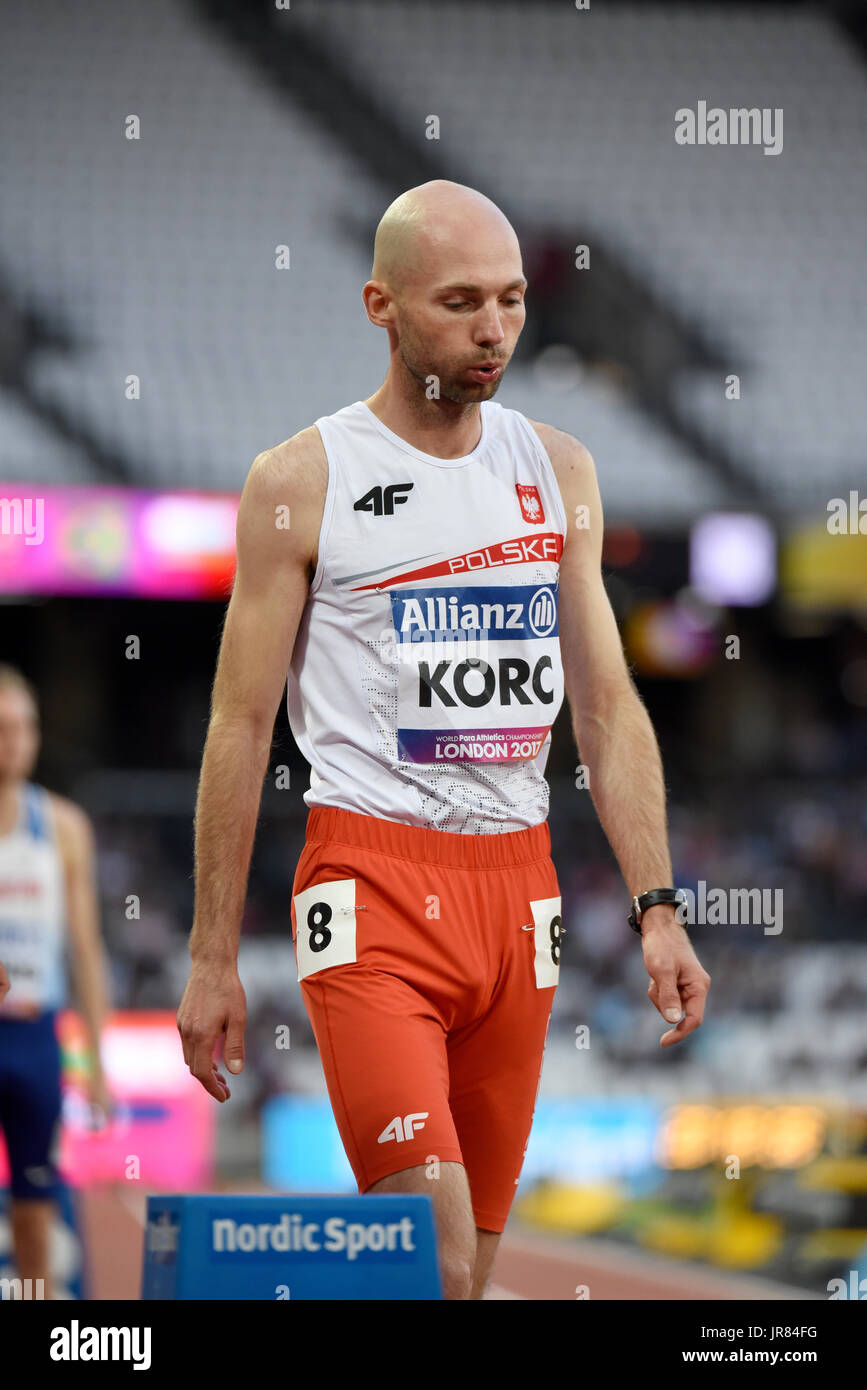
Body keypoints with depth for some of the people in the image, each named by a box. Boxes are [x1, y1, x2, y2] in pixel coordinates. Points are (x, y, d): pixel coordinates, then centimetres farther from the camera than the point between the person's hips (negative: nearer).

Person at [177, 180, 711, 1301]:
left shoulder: (558, 471, 11)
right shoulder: (302, 481, -2)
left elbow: (607, 705, 12)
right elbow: (241, 725, 0)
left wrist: (656, 909, 3)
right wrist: (211, 958, -1)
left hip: (518, 887, 5)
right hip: (373, 884, -5)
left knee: (474, 1258, 7)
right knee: (433, 1252, -19)